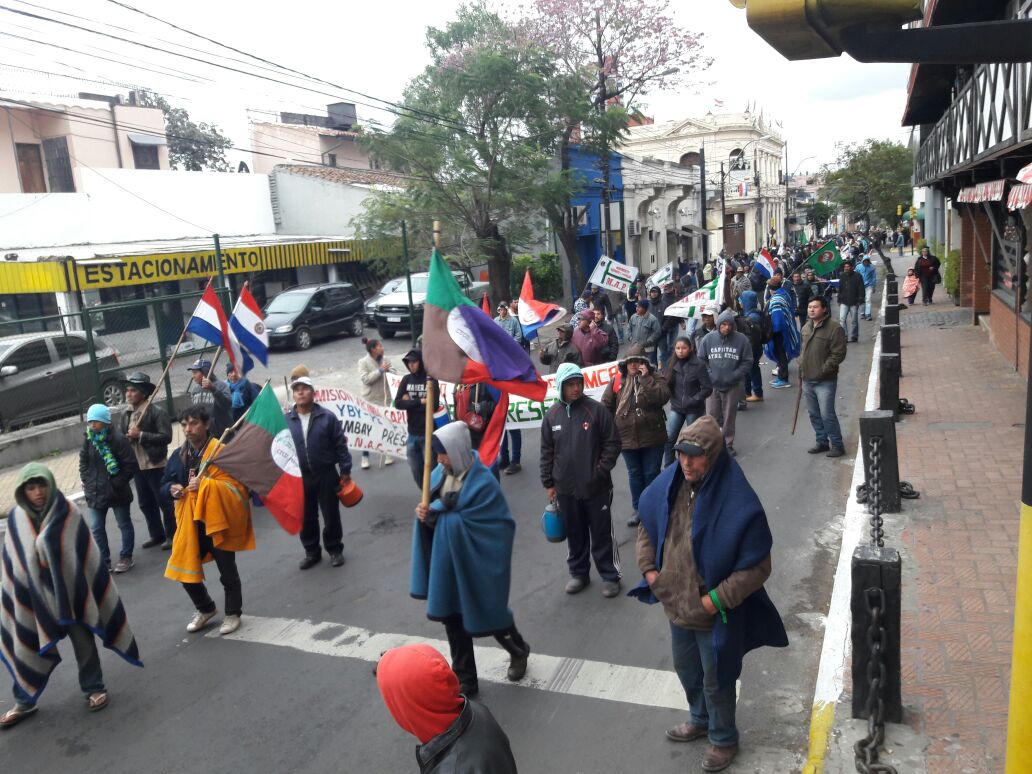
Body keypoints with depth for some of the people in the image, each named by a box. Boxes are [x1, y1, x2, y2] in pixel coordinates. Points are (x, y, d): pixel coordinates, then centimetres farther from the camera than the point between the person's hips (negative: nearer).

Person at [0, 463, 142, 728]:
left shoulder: (67, 513, -11)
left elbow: (86, 555, -6)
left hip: (69, 590, -2)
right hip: (33, 595, 2)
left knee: (83, 641, 9)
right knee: (30, 646, 10)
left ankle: (93, 688, 27)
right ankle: (24, 702, 28)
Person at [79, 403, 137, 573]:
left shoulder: (118, 439, -16)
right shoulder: (88, 440, 1)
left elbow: (131, 465, -15)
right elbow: (83, 462, 14)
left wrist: (116, 484, -16)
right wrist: (86, 482, 2)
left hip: (117, 493, -5)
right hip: (95, 493, 5)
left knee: (124, 524, 10)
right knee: (96, 528, 8)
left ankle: (126, 558, 25)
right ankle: (104, 561, 21)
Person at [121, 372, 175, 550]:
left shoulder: (157, 412, -13)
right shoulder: (126, 415, 10)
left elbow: (166, 437, -20)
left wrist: (141, 435, -22)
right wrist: (126, 439, -7)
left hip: (155, 466, -7)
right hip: (137, 466, 7)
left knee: (164, 502, 3)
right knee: (146, 504, 16)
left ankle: (172, 535, 15)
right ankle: (156, 535, 29)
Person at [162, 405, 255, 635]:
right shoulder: (178, 455, 5)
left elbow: (238, 484, -19)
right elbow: (164, 483, 17)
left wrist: (205, 484, -26)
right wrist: (171, 489, -6)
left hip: (218, 521, -6)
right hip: (190, 523, 6)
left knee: (227, 571, 8)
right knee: (185, 569, 9)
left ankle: (233, 613, 29)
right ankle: (205, 609, 34)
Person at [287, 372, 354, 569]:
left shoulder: (327, 417, -7)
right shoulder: (286, 420, 0)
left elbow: (340, 445, -4)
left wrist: (345, 470, -5)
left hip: (326, 475, -2)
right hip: (299, 477, 2)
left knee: (331, 516, 8)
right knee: (306, 518, 12)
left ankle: (335, 550, 26)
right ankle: (312, 552, 28)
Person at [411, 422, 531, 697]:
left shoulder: (483, 483, -23)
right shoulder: (440, 473, -2)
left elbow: (462, 523, -24)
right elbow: (430, 505, 4)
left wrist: (436, 515, -21)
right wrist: (425, 511, -17)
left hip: (475, 563, -6)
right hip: (447, 561, 6)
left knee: (487, 613, 13)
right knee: (453, 619, 14)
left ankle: (519, 651, 45)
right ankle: (464, 679, 31)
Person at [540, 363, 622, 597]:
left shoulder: (596, 409, -9)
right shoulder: (552, 414, 0)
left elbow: (613, 443, -4)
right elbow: (546, 451, 8)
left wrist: (601, 471, -9)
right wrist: (548, 483, 8)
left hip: (596, 488, -3)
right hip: (565, 489, 3)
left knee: (602, 534, 8)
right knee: (575, 534, 16)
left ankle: (610, 575, 22)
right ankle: (578, 573, 33)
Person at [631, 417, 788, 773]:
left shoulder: (738, 503, -27)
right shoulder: (668, 486, -9)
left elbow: (757, 567, -21)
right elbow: (647, 528, 9)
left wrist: (716, 599, -22)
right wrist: (648, 569, -2)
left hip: (715, 614, -6)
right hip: (676, 605, 6)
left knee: (716, 681, 16)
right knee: (686, 669, 27)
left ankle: (723, 739, 43)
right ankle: (700, 719, 55)